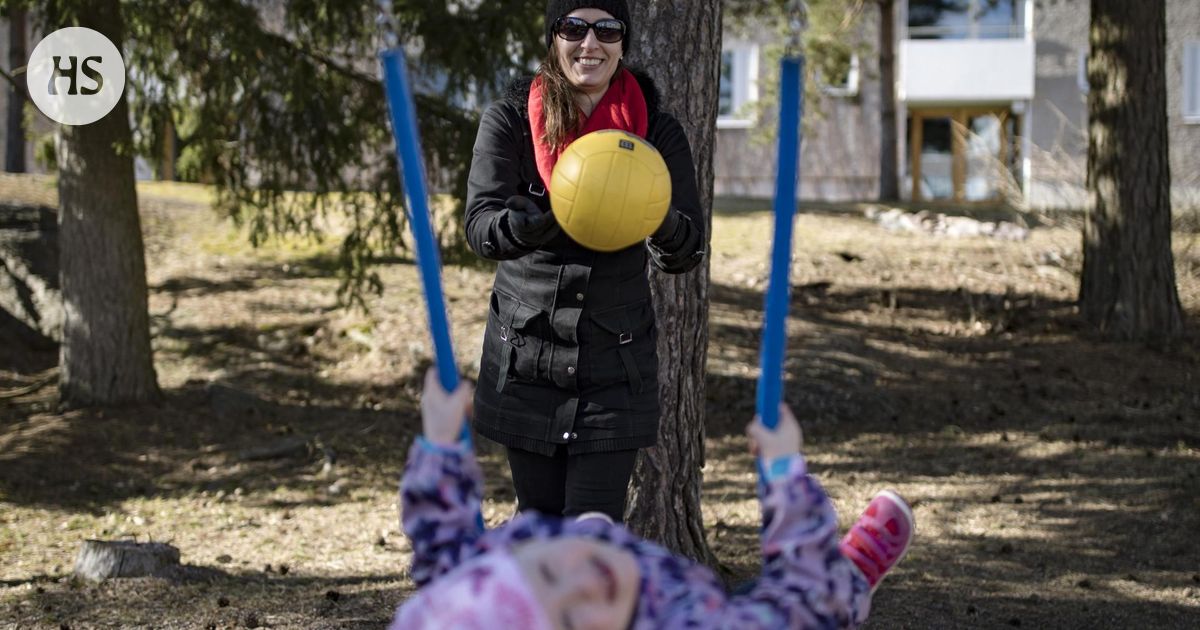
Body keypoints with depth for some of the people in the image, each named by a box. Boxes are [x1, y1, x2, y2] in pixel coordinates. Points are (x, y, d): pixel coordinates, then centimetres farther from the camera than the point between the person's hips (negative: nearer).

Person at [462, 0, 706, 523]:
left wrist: (663, 223, -32)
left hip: (614, 366, -1)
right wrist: (536, 224, -40)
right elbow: (479, 224, -17)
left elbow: (687, 252, -8)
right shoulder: (509, 121, -4)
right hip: (525, 358, 1)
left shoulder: (655, 131, -3)